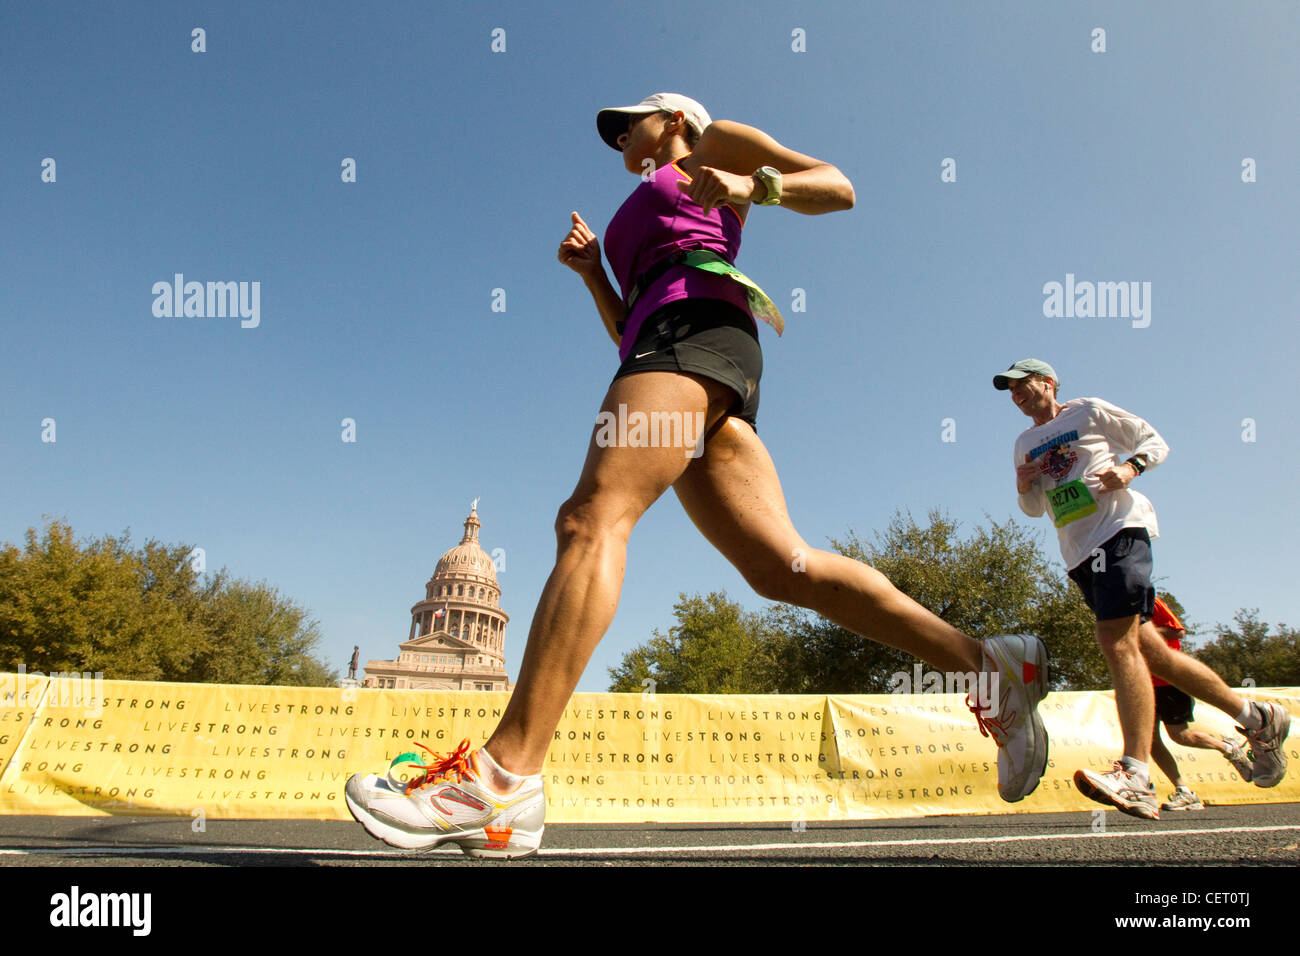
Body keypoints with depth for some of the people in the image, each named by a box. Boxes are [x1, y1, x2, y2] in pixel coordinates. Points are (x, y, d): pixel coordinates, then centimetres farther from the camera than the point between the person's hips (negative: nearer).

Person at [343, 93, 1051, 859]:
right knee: (780, 564, -10)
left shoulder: (713, 141, 24)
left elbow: (838, 185, 13)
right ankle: (990, 664, -8)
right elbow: (631, 337, 34)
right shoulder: (640, 224, 42)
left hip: (699, 316, -8)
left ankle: (506, 775, -37)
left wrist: (752, 184, -5)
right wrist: (591, 273, 22)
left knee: (594, 516, -27)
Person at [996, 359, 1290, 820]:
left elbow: (1155, 441, 9)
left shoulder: (1089, 411, 7)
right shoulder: (1025, 443, 22)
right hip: (1079, 554, 7)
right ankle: (1256, 717, 22)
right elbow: (1035, 509, 27)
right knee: (1151, 652, 6)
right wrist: (1024, 489, 5)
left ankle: (1136, 776, -28)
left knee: (1117, 641, -22)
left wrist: (1129, 467, -11)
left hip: (1120, 529, -7)